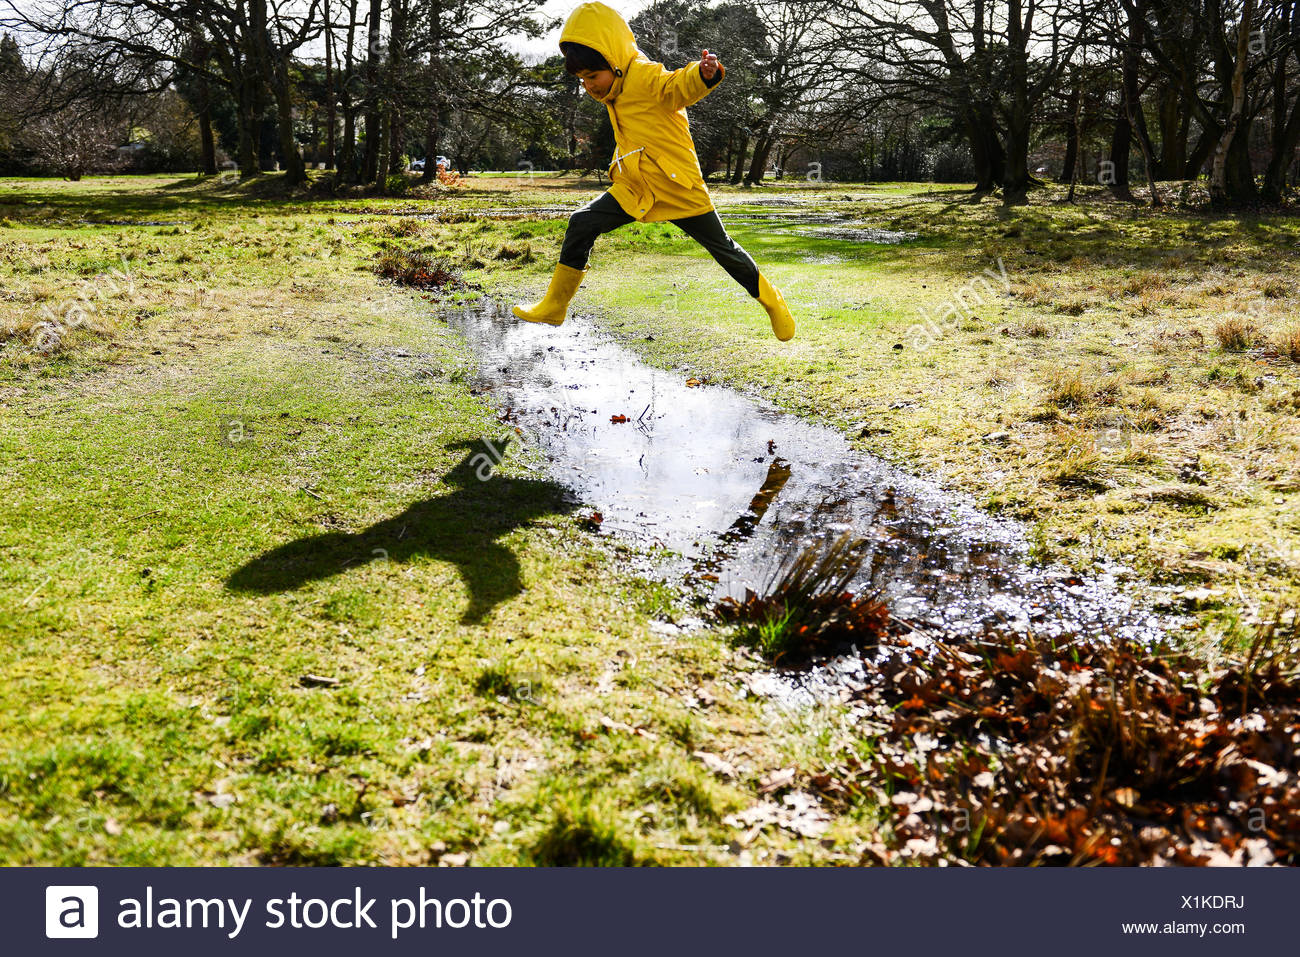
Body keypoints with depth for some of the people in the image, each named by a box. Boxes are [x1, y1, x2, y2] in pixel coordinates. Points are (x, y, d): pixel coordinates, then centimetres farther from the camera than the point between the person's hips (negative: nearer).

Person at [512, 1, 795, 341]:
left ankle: (771, 302, 26)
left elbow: (678, 86, -41)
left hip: (678, 188, -7)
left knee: (722, 248, 4)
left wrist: (704, 73, -59)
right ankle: (555, 306, 5)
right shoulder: (618, 92, 6)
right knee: (582, 223, -4)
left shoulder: (645, 77, -19)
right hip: (634, 190, 7)